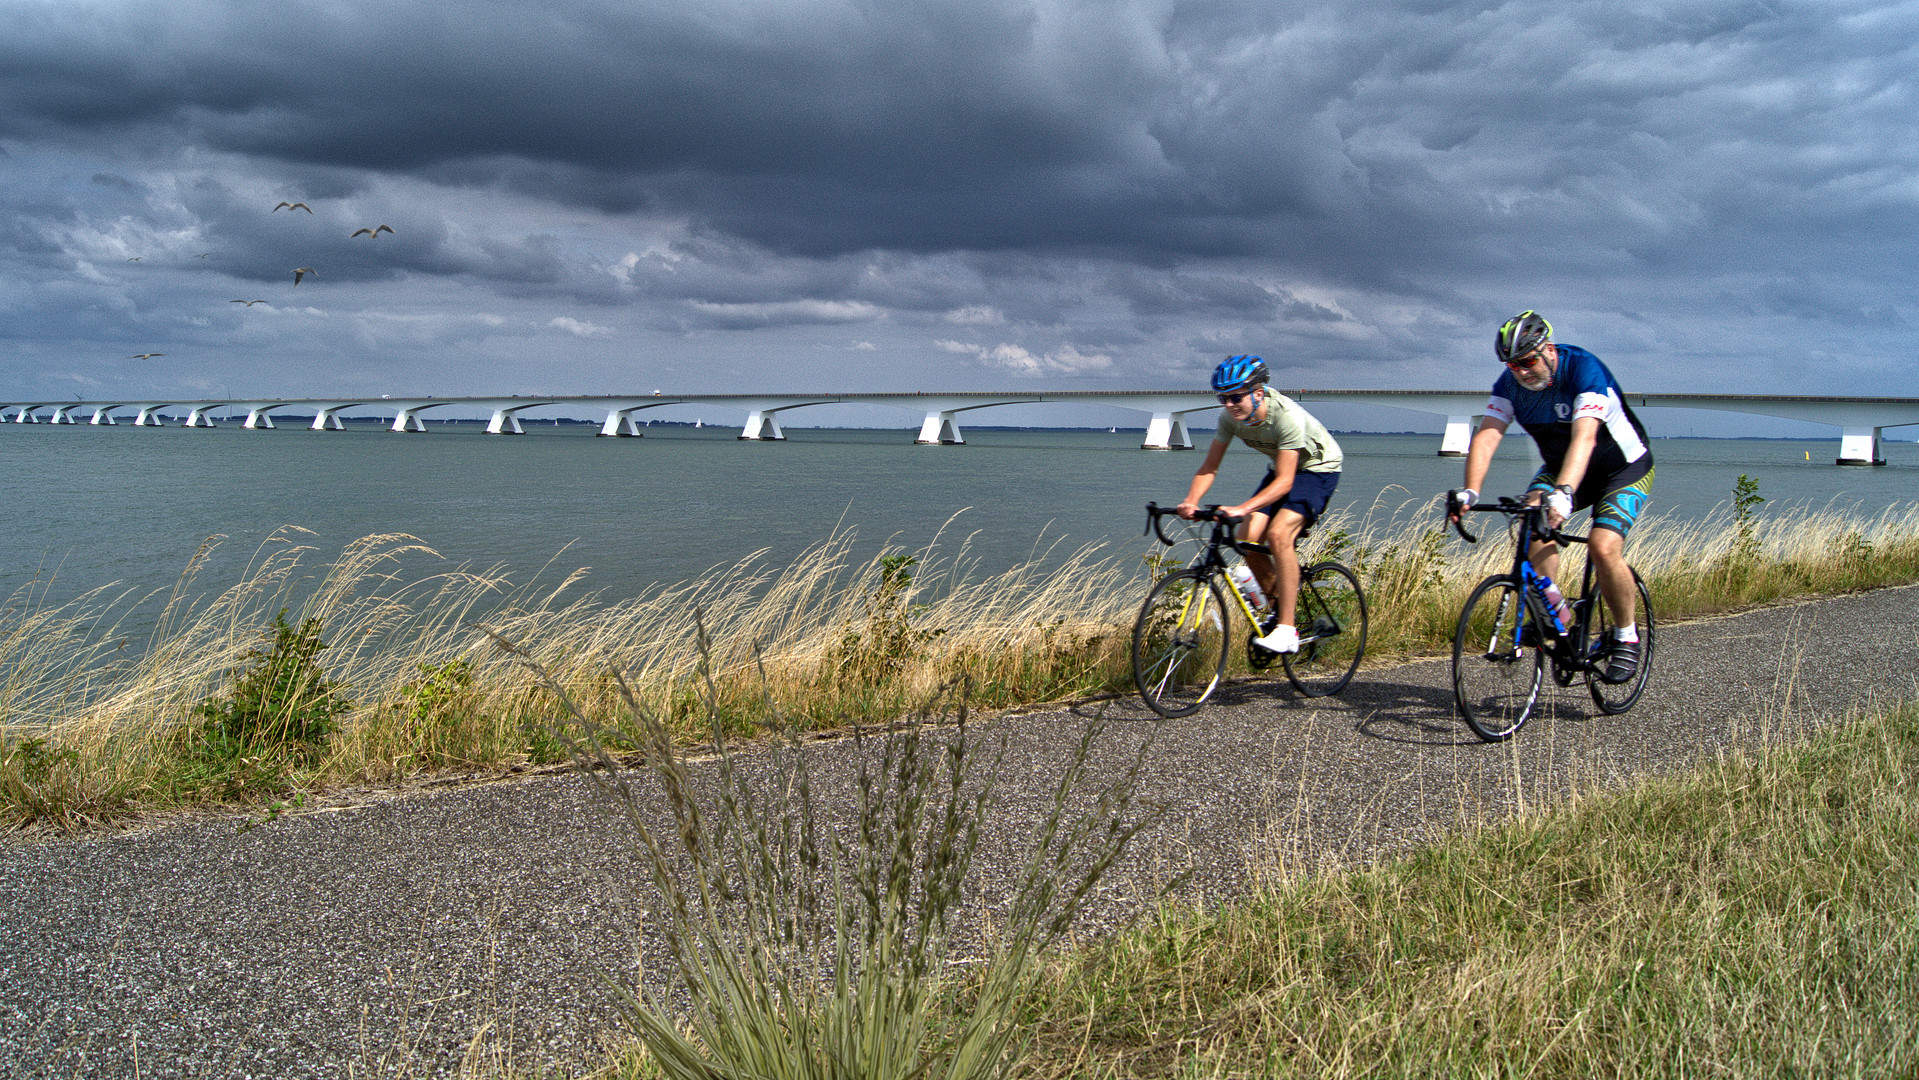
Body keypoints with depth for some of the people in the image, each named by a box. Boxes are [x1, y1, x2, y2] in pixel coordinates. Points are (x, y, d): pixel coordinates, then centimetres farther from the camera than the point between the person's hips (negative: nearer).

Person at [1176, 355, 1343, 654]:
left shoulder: (1286, 415, -34)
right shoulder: (1230, 416, -16)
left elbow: (1284, 482, -36)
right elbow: (1209, 466, -14)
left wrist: (1243, 508, -50)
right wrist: (1190, 500, -34)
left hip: (1317, 469, -6)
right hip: (1282, 468, 7)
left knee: (1278, 534, -28)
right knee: (1247, 539, -12)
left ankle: (1287, 630, -23)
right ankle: (1279, 608, 12)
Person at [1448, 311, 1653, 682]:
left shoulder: (1584, 370, -30)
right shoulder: (1510, 382, -14)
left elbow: (1583, 438, -44)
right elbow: (1486, 436, -24)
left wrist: (1563, 493, -59)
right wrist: (1470, 492, -41)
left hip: (1625, 470, -5)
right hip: (1559, 468, 5)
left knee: (1603, 548, -25)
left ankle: (1626, 637, -2)